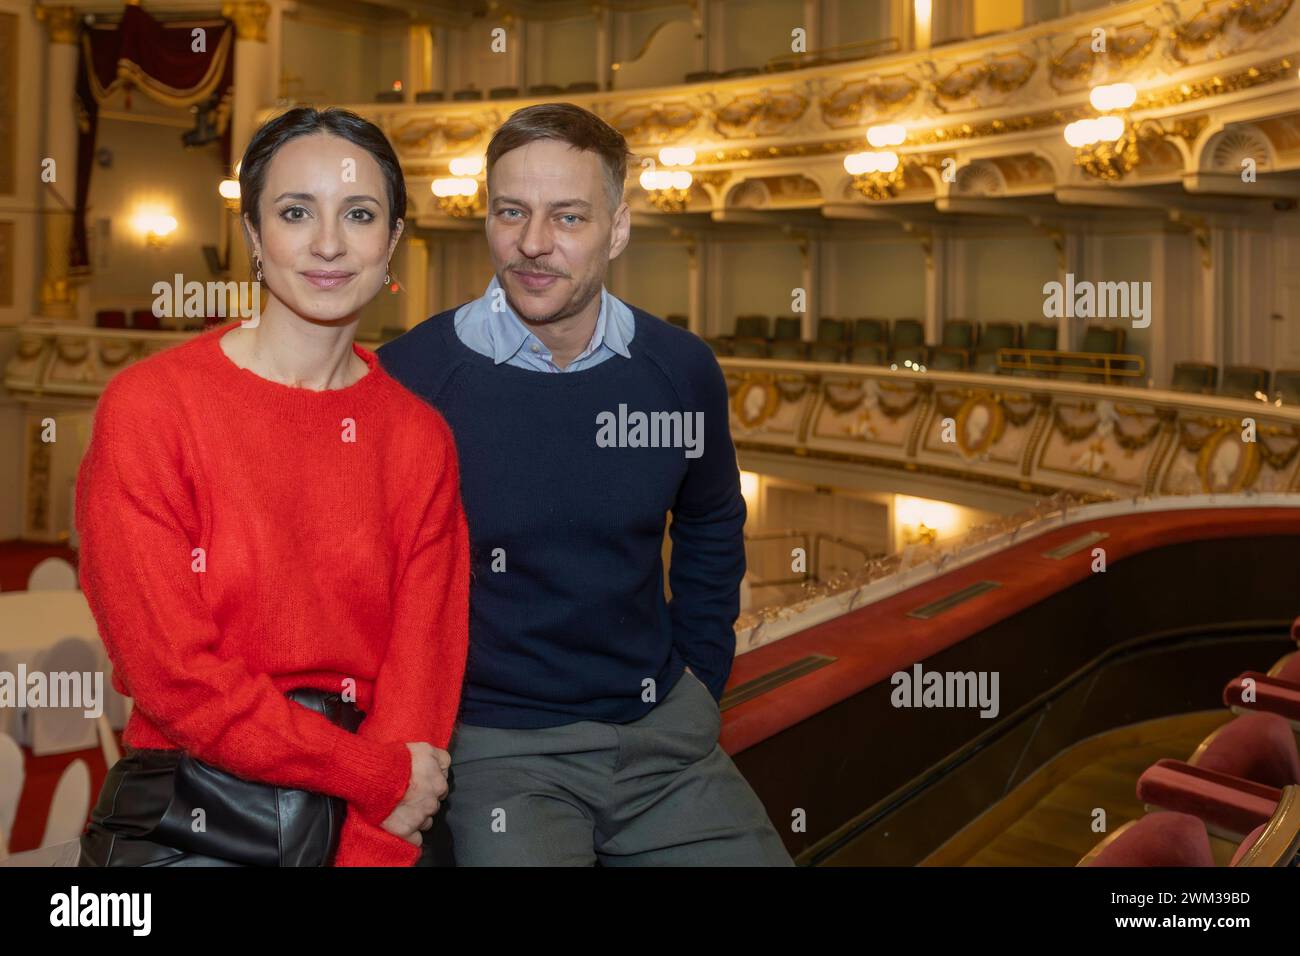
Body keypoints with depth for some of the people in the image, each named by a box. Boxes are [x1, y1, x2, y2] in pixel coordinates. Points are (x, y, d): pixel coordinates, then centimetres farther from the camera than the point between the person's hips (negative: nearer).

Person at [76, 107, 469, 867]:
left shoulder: (420, 438, 4)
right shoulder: (149, 407, -6)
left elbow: (421, 675, 0)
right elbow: (173, 674, -10)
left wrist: (373, 847, -12)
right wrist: (382, 776, -9)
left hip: (373, 820, 3)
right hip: (190, 824, -2)